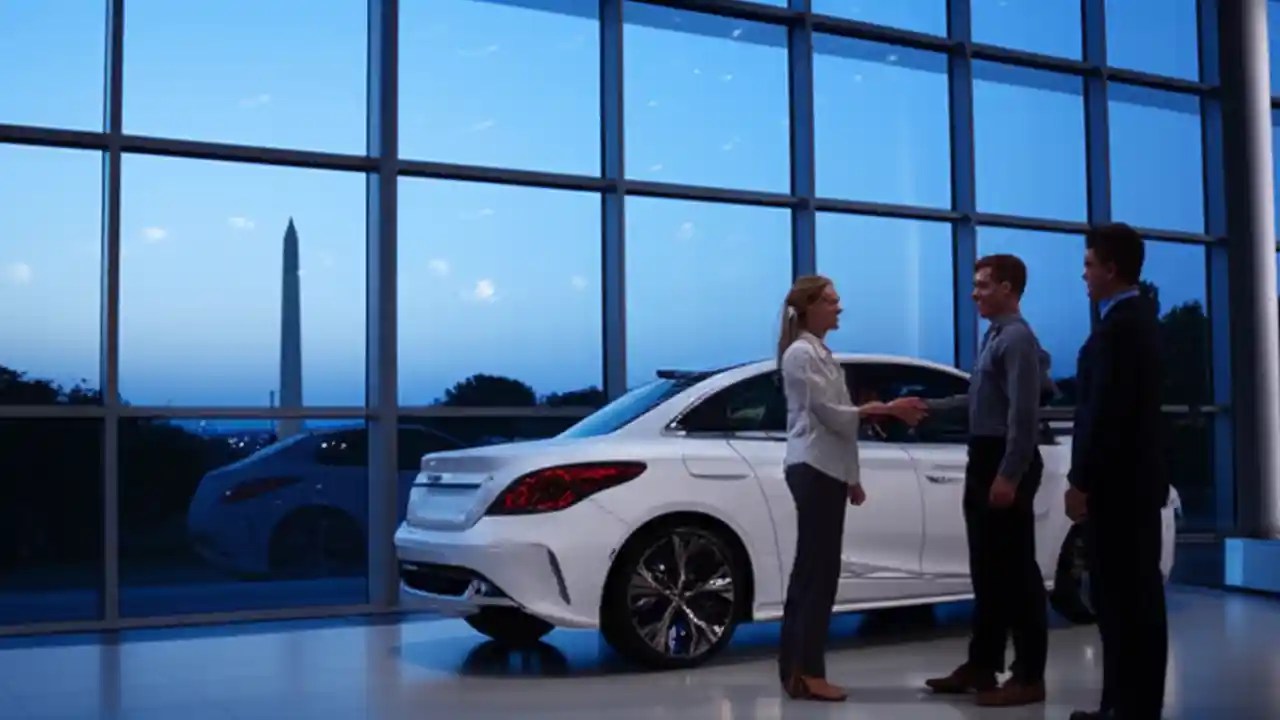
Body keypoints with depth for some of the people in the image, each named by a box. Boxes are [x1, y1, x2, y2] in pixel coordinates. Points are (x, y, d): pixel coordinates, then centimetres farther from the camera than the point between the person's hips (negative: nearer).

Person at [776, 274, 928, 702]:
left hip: (827, 469, 10)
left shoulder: (821, 353, 19)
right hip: (813, 468, -10)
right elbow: (827, 412, -17)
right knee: (818, 570, -10)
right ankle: (807, 673, -7)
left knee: (810, 569, 9)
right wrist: (887, 409, -14)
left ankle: (795, 669, 14)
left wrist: (851, 477, 19)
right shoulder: (800, 352, -11)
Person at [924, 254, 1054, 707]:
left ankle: (1029, 678, 6)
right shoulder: (994, 337, 15)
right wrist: (929, 407, 20)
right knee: (988, 570, 14)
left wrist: (1009, 476, -24)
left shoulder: (1017, 339, -14)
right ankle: (982, 666, 24)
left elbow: (1024, 412, -20)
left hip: (1007, 464, -10)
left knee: (1017, 570, -3)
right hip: (985, 461, 10)